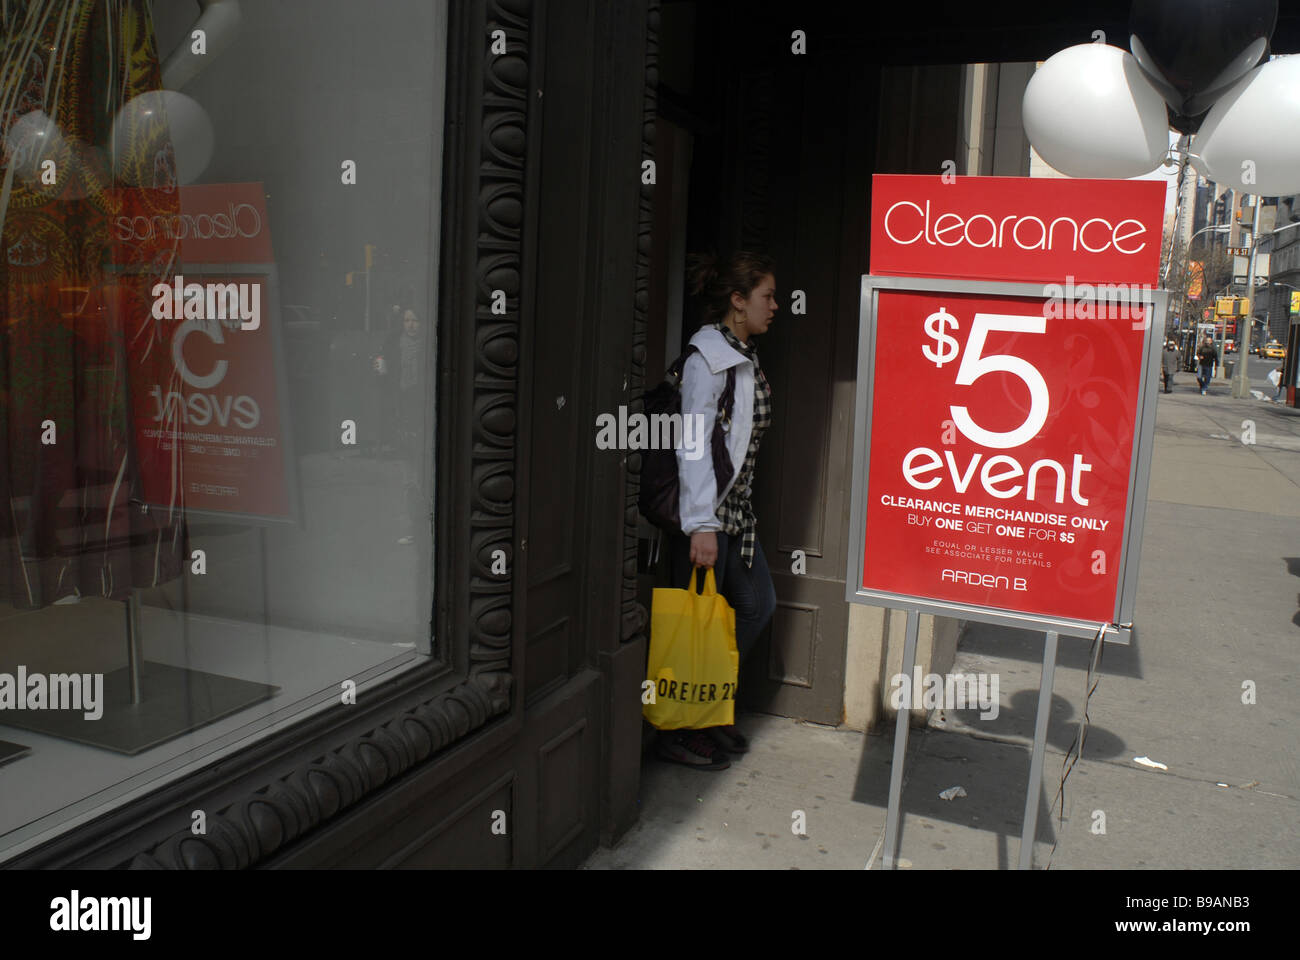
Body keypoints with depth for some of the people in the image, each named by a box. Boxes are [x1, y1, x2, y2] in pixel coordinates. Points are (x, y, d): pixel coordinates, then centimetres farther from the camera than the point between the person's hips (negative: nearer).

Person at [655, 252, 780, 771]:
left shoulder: (744, 357, 13)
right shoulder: (708, 358, -15)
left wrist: (728, 510, 18)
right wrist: (701, 524, -24)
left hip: (735, 505, 10)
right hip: (705, 510, -10)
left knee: (757, 603, 15)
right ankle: (677, 732, 15)